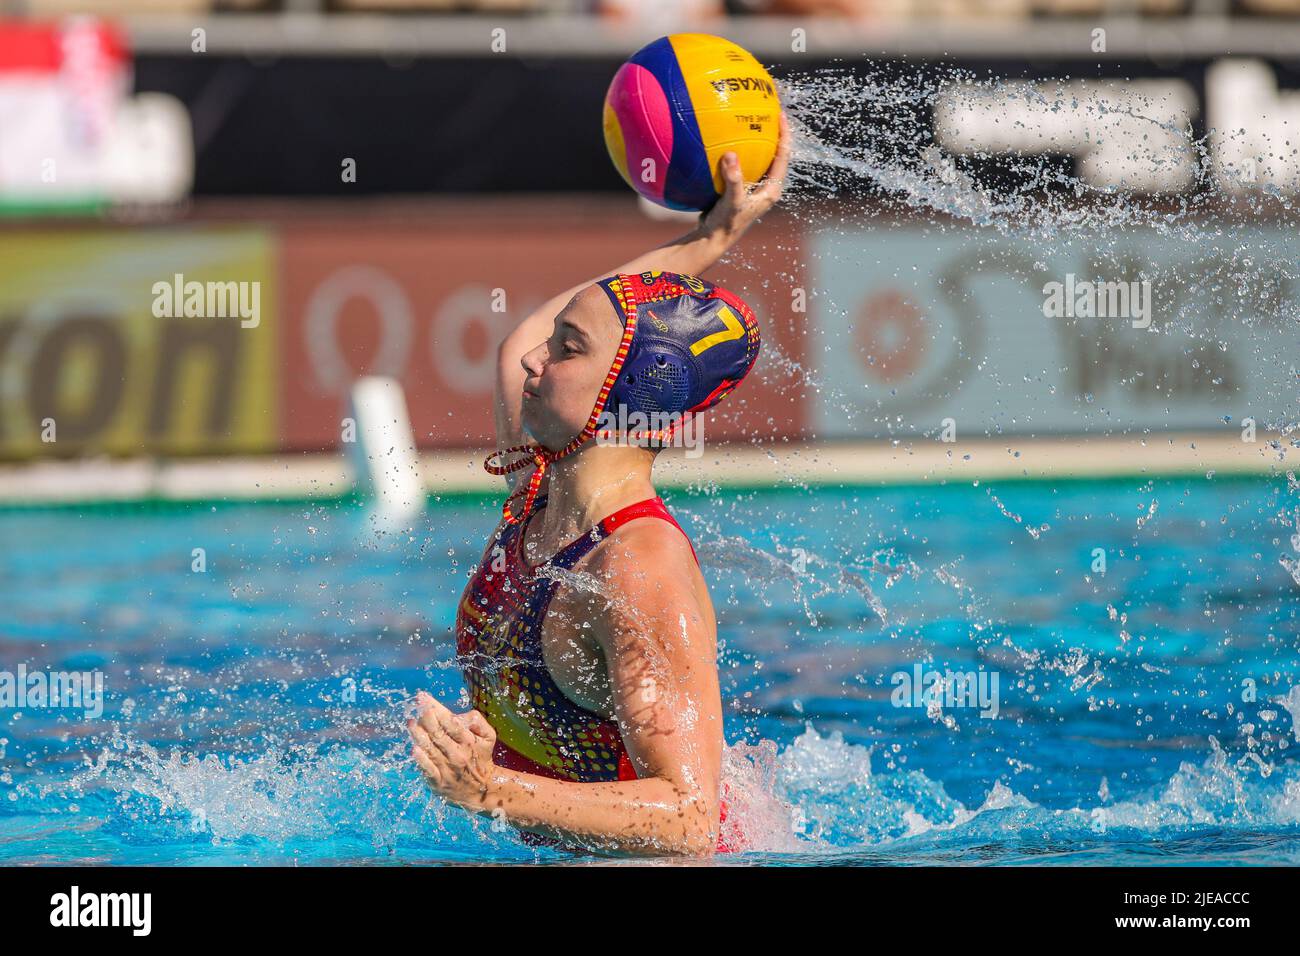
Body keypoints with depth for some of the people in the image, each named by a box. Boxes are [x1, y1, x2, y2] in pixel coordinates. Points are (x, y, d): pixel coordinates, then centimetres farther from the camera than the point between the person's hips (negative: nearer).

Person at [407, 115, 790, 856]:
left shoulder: (645, 575, -25)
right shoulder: (536, 493, 1)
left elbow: (691, 821, -30)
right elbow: (519, 349, 23)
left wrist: (493, 791, -40)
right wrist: (706, 246, 24)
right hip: (563, 855, 8)